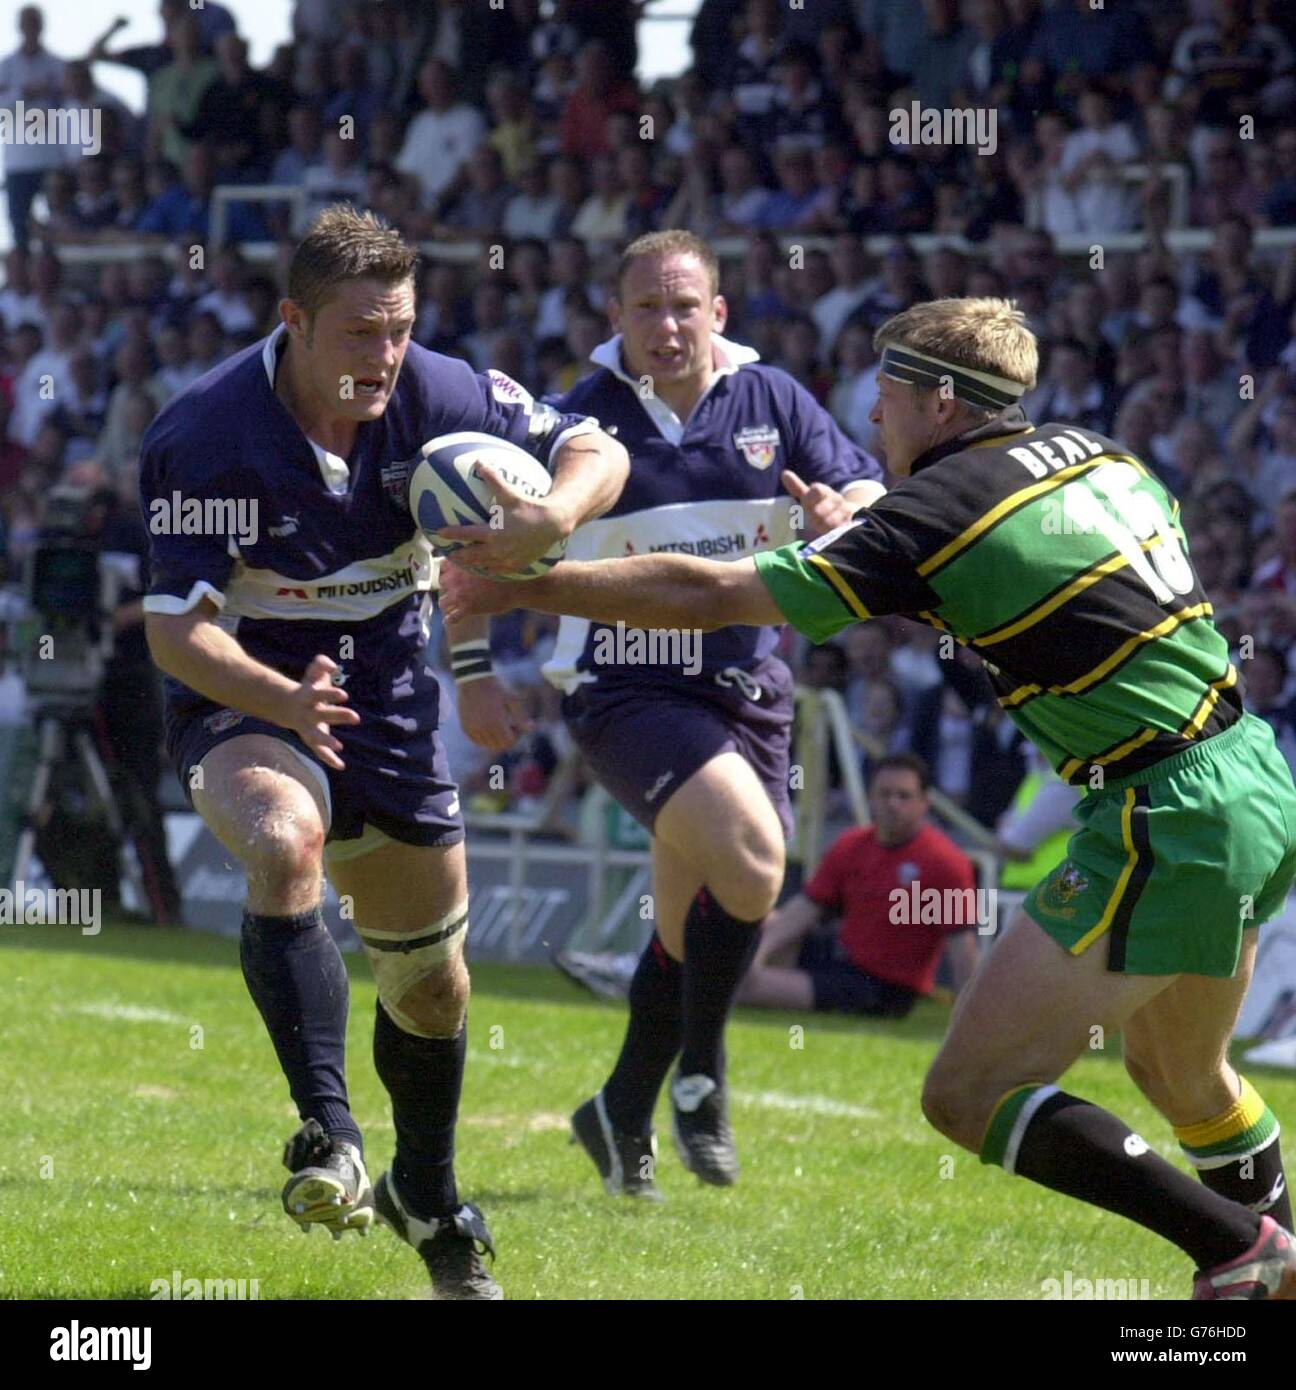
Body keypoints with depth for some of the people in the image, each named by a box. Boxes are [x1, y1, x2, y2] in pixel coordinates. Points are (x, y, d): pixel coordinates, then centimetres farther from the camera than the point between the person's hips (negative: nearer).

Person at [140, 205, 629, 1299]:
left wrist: (553, 516, -30)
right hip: (244, 702, -4)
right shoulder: (205, 437, -24)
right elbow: (175, 626, -25)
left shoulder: (439, 397, -14)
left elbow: (597, 452, -5)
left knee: (432, 983, 12)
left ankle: (426, 1196, 38)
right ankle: (328, 1133, -37)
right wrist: (282, 700, -44)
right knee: (288, 844, -39)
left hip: (389, 705, 4)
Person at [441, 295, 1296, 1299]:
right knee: (1184, 1077, 28)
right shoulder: (1096, 456, 10)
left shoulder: (939, 511, -11)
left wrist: (521, 585, -2)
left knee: (968, 1094, -4)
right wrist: (852, 530, 25)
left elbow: (707, 595, -10)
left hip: (1165, 821, -9)